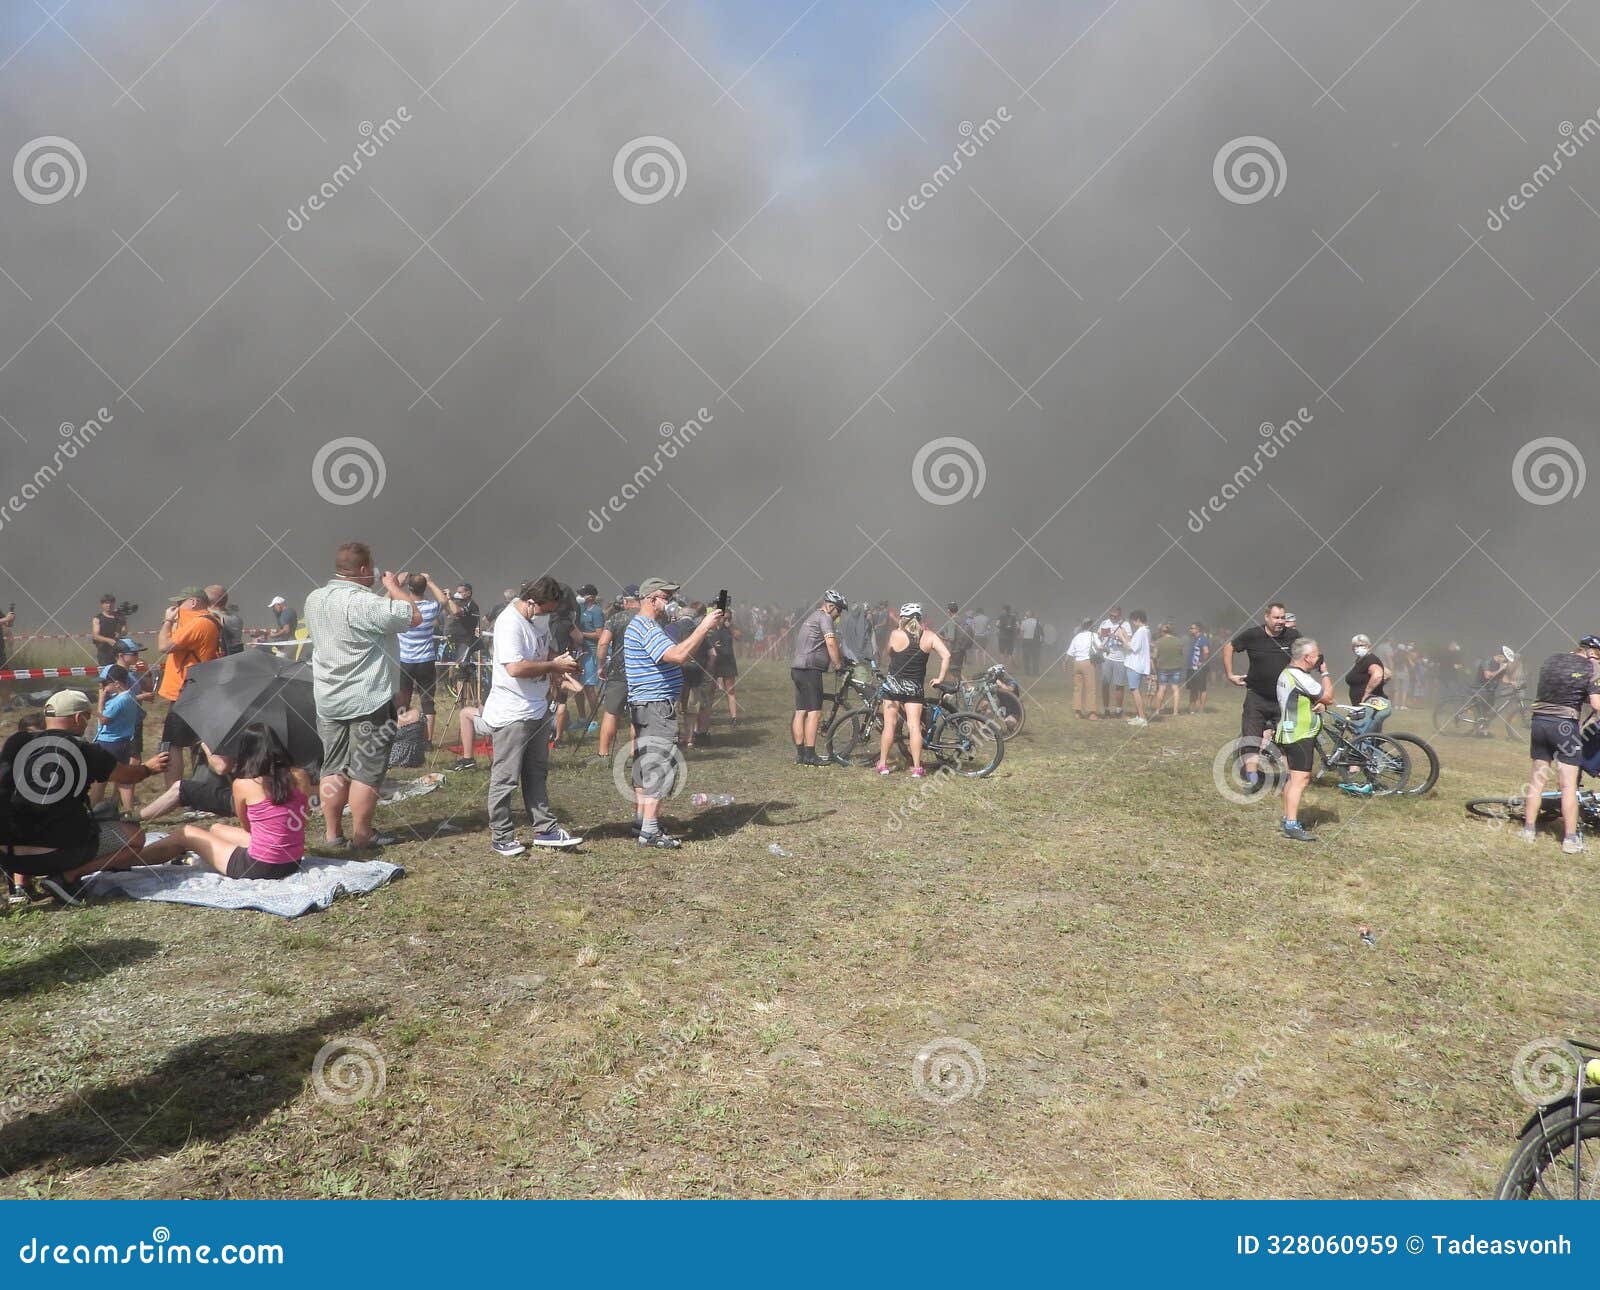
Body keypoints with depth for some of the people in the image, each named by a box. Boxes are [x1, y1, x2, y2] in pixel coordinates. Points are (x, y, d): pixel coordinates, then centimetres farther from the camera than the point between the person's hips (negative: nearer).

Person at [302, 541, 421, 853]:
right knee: (366, 772, 1)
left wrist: (391, 591, 16)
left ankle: (333, 835, 19)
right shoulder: (365, 603, -21)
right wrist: (395, 587, -3)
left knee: (334, 768, 13)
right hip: (368, 701, -8)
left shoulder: (314, 600, 6)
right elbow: (414, 616, -18)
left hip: (328, 701, 8)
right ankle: (361, 837, 7)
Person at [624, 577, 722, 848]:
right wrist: (704, 627, -25)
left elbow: (678, 656, 21)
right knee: (661, 765, -10)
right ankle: (650, 831, -10)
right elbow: (678, 655, -29)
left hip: (645, 706, 11)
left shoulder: (642, 625, 20)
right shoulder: (646, 627, -16)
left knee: (645, 764, 15)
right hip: (656, 706, -11)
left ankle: (640, 819, 23)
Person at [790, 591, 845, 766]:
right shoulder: (824, 617, -5)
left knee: (800, 712, 9)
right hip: (810, 668, -10)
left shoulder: (809, 617, 25)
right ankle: (810, 755, -10)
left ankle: (800, 754, 12)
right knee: (814, 712, -9)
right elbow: (831, 642, -18)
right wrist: (838, 664, -11)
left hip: (797, 668, 10)